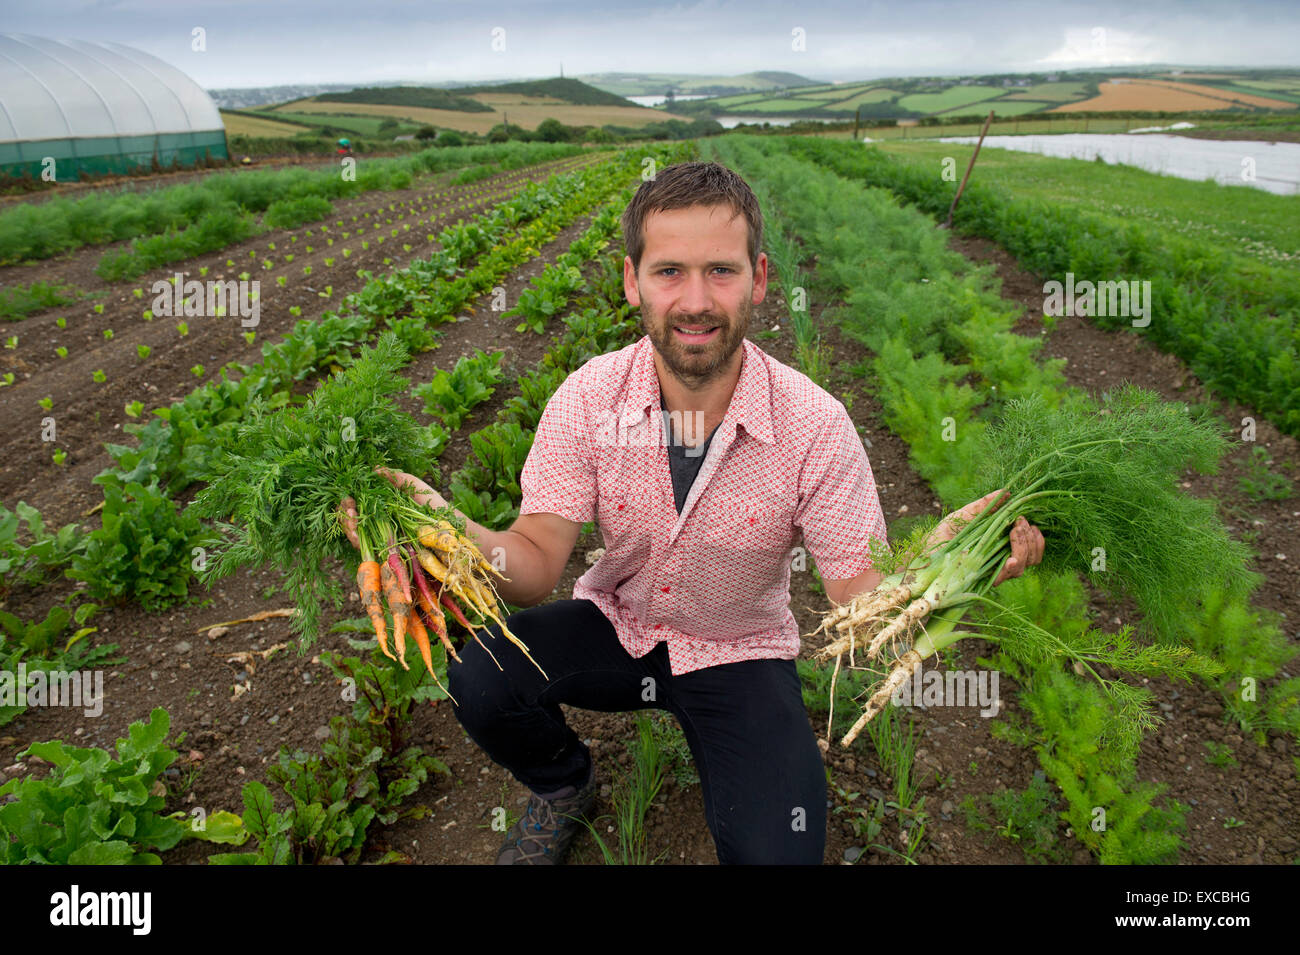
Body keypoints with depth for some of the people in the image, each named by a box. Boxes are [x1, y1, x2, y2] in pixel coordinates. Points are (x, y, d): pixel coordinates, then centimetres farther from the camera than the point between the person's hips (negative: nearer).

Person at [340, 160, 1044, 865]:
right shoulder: (586, 399, -18)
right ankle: (564, 786, 11)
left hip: (739, 654, -2)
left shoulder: (815, 426, -22)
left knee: (778, 853, -22)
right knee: (479, 679, -24)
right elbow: (536, 566, -20)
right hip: (616, 626, 2)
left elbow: (860, 595, -19)